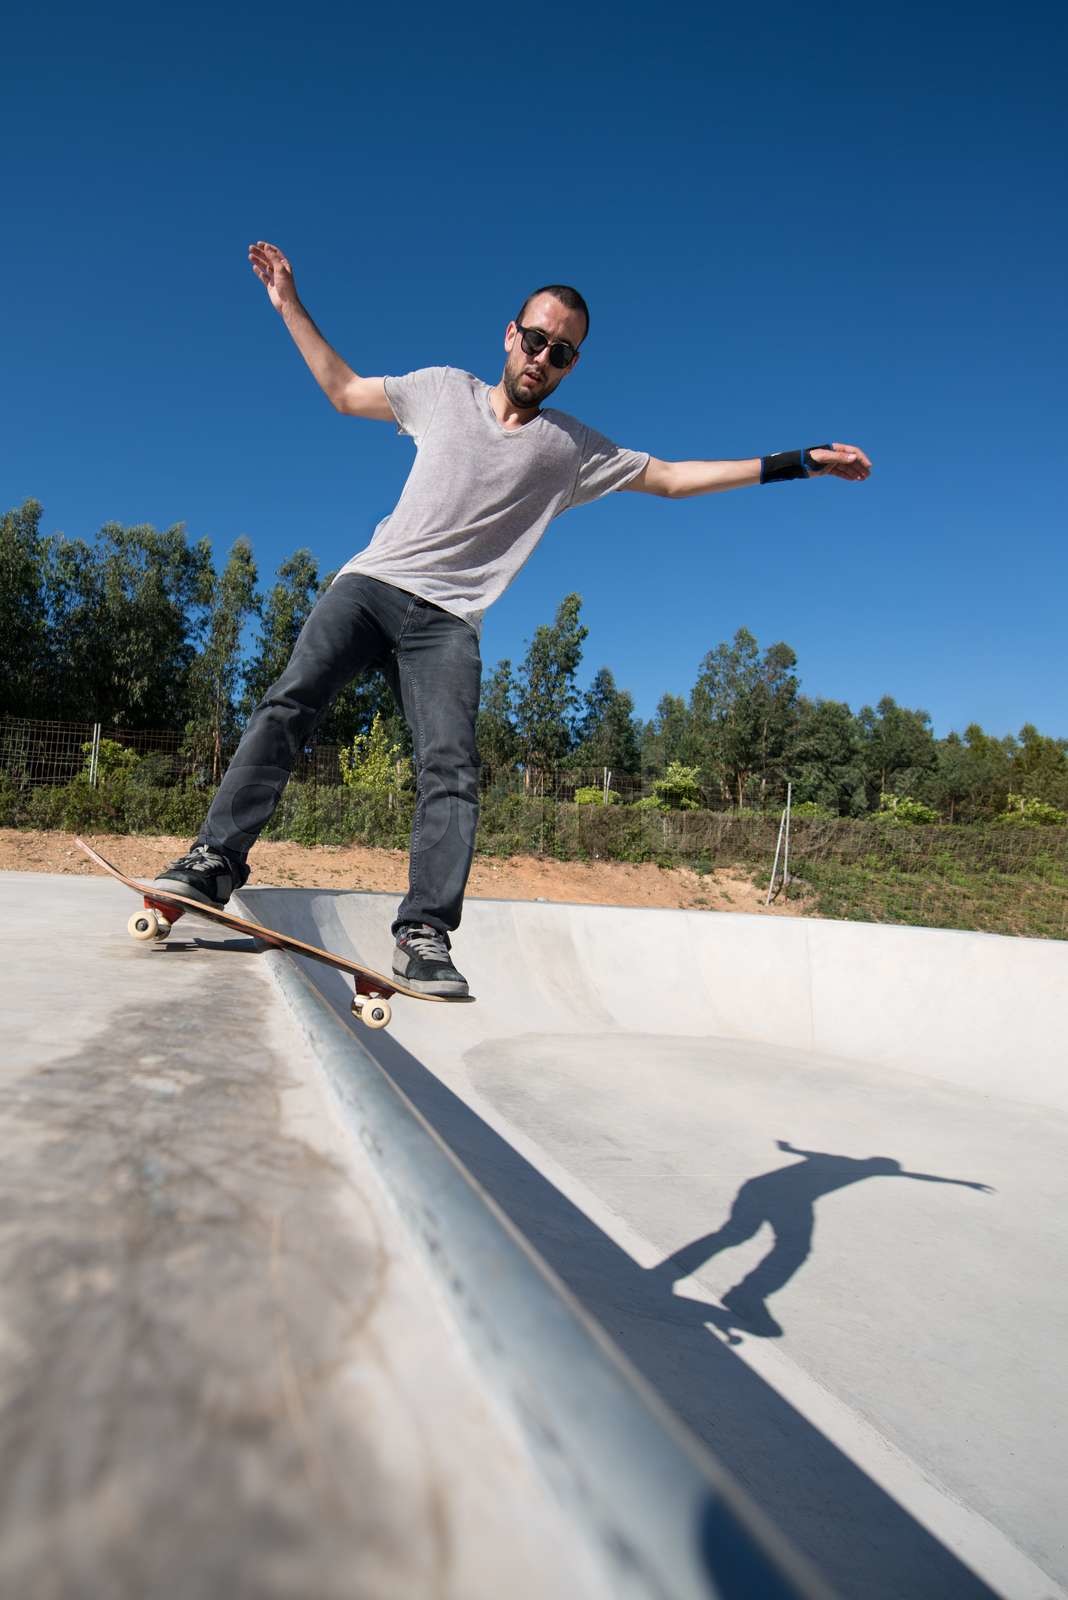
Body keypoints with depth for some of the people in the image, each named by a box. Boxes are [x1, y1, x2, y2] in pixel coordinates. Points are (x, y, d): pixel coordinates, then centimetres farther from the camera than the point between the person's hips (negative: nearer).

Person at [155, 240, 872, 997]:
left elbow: (671, 478, 15)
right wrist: (290, 305, 24)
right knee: (289, 704, -21)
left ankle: (425, 935, -21)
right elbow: (344, 390, 25)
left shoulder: (575, 448, 11)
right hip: (371, 583, 1)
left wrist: (798, 461, 12)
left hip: (447, 619, -1)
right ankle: (217, 858, -19)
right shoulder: (444, 390, 13)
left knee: (452, 769, -19)